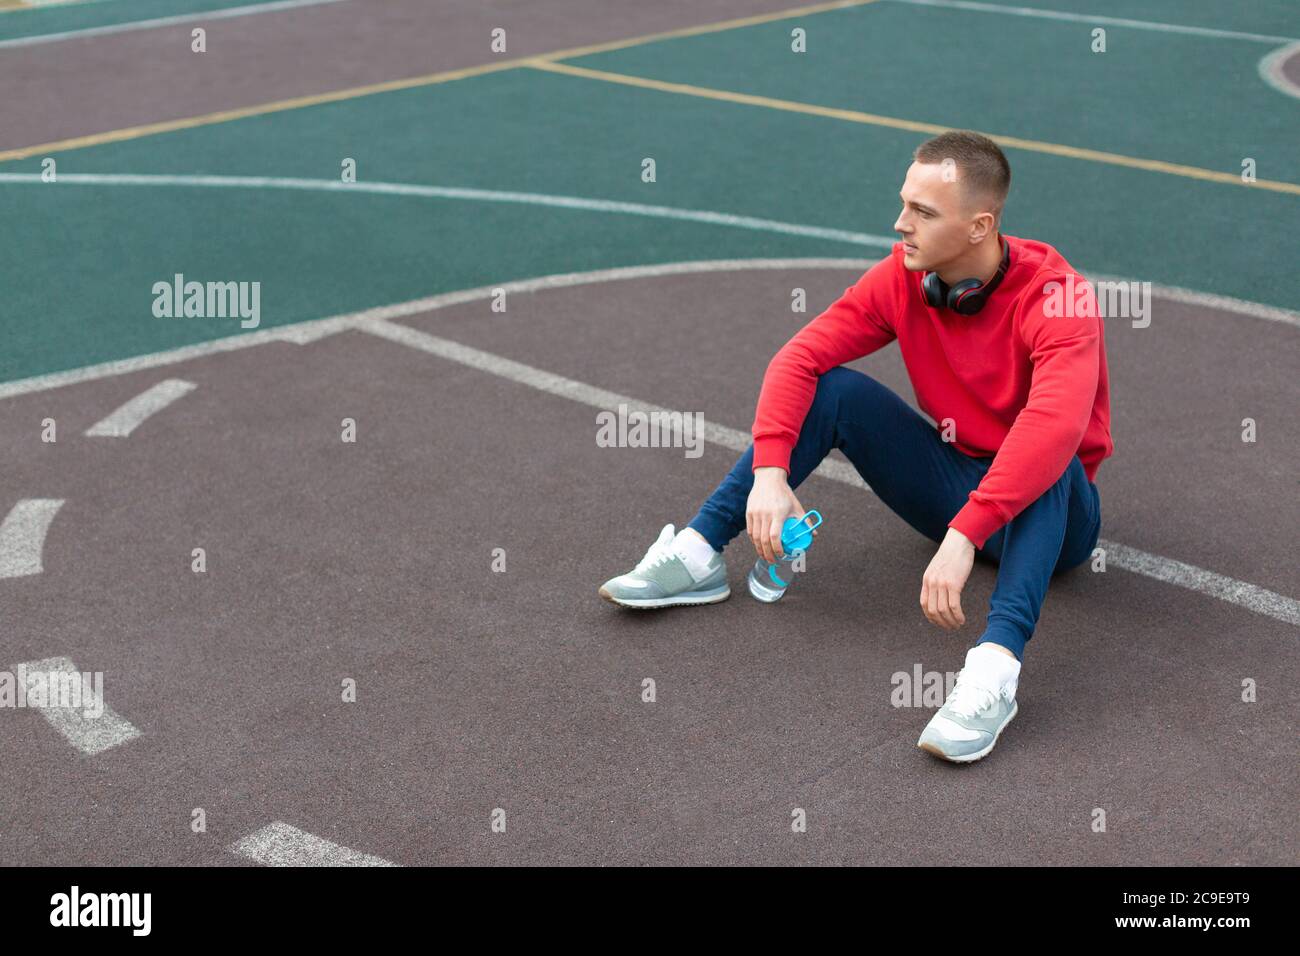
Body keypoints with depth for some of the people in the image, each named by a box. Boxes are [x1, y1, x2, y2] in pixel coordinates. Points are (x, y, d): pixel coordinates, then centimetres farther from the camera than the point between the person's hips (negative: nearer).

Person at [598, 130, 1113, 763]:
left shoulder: (1055, 296, -26)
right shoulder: (902, 276, -9)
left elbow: (1054, 425, -42)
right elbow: (800, 357, -13)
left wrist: (964, 537, -51)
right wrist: (770, 472, -28)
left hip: (1048, 519, -4)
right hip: (953, 485, 4)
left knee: (1044, 464, -39)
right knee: (833, 389, -15)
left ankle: (996, 664, -52)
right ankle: (699, 554, -14)